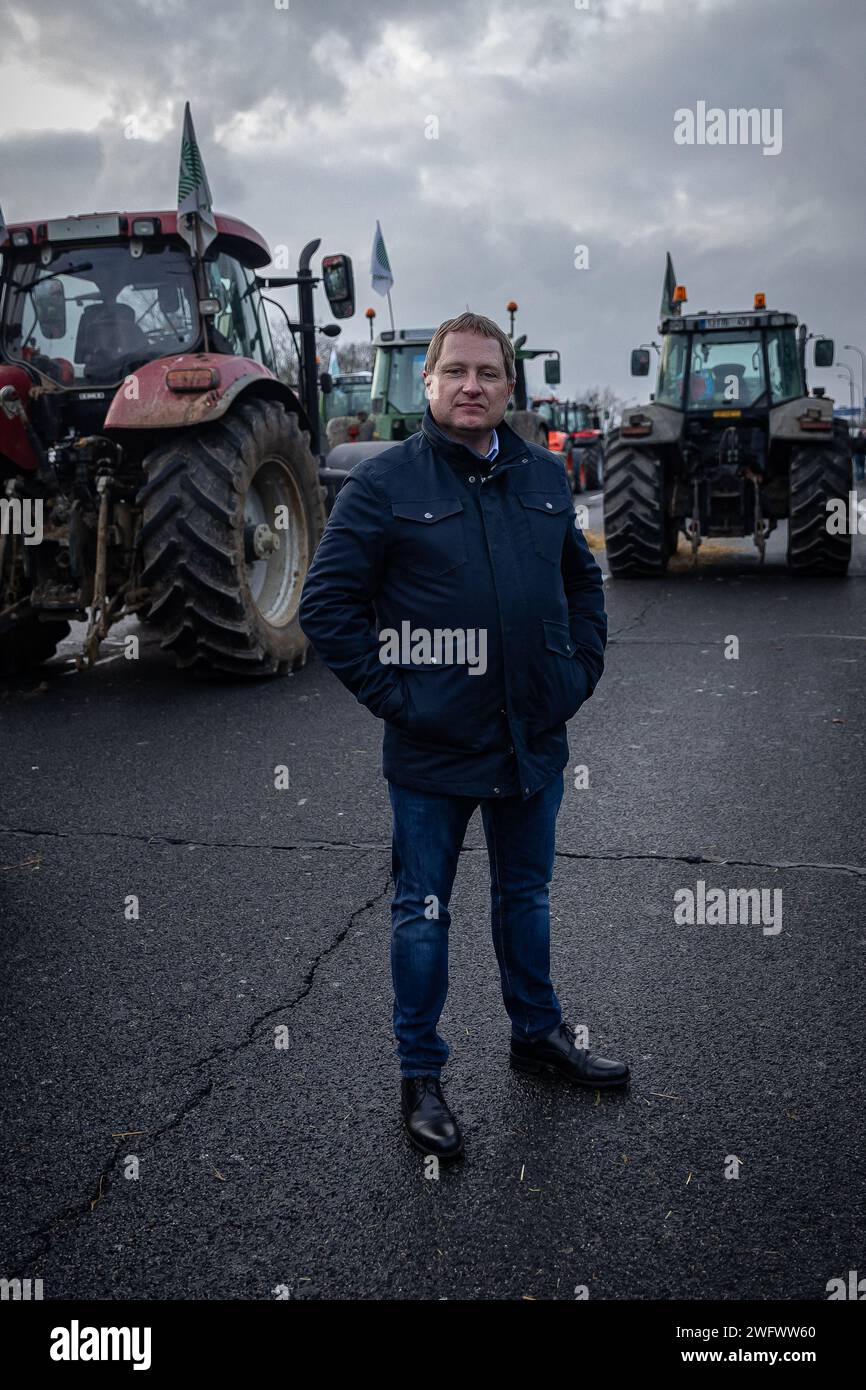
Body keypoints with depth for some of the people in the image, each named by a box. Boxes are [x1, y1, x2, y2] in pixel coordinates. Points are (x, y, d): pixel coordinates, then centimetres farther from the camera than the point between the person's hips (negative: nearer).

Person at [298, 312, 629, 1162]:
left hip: (535, 741, 5)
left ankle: (537, 1034, 41)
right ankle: (419, 1076, 24)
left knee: (526, 893, 21)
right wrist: (391, 694, -13)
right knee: (424, 910, 8)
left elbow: (582, 579, 19)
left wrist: (580, 671, 8)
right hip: (433, 749, -5)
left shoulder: (545, 477, 7)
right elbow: (325, 603, -9)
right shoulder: (383, 483, -9)